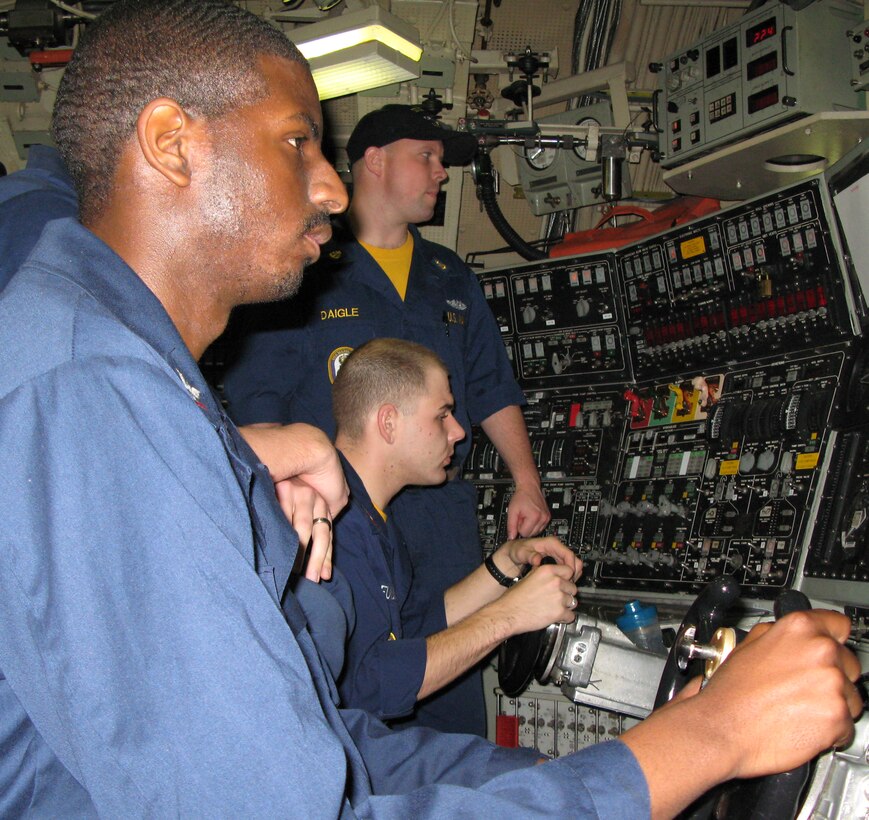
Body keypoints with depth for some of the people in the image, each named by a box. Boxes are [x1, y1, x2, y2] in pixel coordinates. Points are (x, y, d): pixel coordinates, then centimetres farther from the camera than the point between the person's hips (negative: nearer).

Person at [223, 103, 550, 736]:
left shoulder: (452, 279, 18)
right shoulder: (308, 270, 1)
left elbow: (491, 386, 20)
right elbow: (257, 401, -3)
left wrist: (527, 482, 11)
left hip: (445, 517, 5)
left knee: (457, 694, 9)